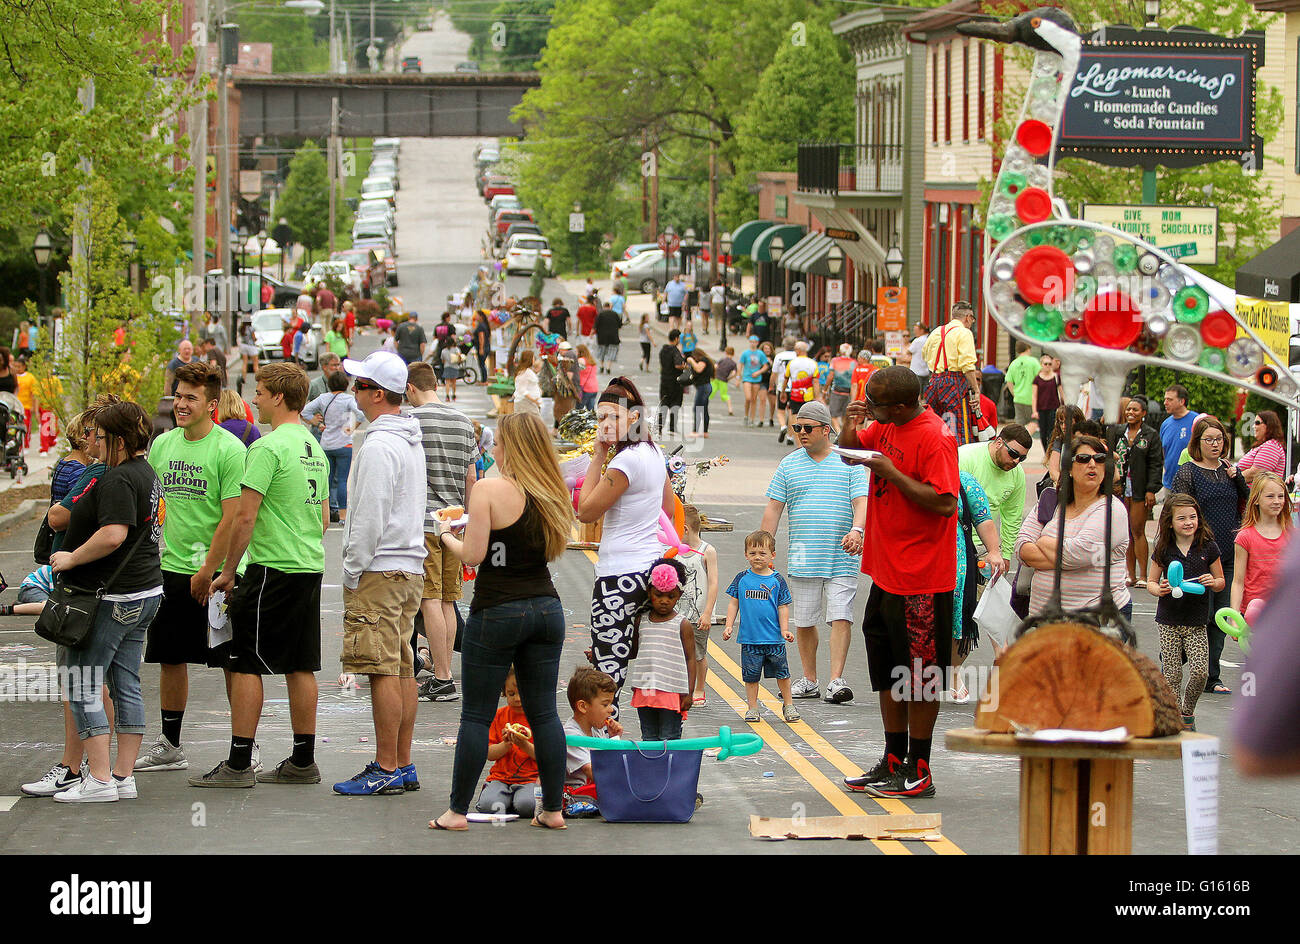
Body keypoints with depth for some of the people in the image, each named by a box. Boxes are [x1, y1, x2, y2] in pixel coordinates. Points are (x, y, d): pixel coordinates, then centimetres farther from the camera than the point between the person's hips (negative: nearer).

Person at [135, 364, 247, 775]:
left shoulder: (229, 450, -12)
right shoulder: (162, 445, 8)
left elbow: (232, 517, -15)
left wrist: (208, 570, -17)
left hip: (217, 572, -6)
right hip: (171, 568, 6)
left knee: (231, 662, -2)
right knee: (170, 658, 11)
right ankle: (170, 745, 22)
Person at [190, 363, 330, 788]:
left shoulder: (268, 447, -14)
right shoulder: (315, 449, 13)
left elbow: (245, 518, -16)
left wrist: (228, 572, -7)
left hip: (270, 570, -8)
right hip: (310, 569, 8)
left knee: (246, 666, -4)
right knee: (300, 667, 11)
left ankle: (238, 764, -5)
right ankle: (302, 762, 14)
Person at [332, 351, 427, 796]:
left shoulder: (379, 446, -16)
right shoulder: (411, 441, 15)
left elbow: (370, 516, -19)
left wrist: (352, 572, -11)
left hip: (379, 571, -10)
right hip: (410, 567, 10)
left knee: (382, 670, -8)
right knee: (402, 669, 11)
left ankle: (387, 769, -8)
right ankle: (403, 766, 13)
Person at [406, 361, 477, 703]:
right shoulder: (463, 422, 11)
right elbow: (471, 477, 14)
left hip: (423, 521, -7)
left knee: (431, 601, -6)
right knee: (447, 601, 11)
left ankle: (443, 680, -9)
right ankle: (443, 675, 13)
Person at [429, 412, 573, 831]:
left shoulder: (489, 490, -12)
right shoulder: (553, 494, 7)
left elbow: (473, 555, -15)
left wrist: (447, 538, 6)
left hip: (498, 612, -5)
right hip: (546, 606, 5)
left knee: (477, 715, 2)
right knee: (544, 713, 9)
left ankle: (457, 810, 6)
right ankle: (553, 809, 10)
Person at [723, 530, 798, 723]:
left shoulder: (776, 580, 0)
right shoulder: (742, 579, 3)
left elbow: (783, 607, 3)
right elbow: (734, 603, 9)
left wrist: (784, 630, -6)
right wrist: (729, 625, 1)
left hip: (774, 639, -1)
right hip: (750, 639, 1)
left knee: (782, 672, 5)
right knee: (751, 675, 4)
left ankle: (788, 705, 21)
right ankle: (752, 708, 14)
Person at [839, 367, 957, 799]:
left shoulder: (935, 438, -18)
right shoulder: (886, 424, 8)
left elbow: (943, 502, -24)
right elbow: (852, 452, 24)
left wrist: (892, 472, -21)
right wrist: (850, 425, 2)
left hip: (920, 579, -9)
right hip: (886, 569, 9)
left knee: (918, 675, 0)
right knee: (888, 672, 15)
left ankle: (918, 771, 7)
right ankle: (893, 762, 24)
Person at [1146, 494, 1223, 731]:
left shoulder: (1208, 547, 0)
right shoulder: (1163, 550, -1)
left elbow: (1220, 582, 9)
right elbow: (1151, 582, 8)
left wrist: (1212, 582, -14)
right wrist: (1159, 589, -14)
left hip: (1196, 622, 0)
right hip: (1168, 621, 0)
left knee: (1200, 672, -9)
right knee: (1172, 675, 0)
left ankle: (1188, 711, 16)